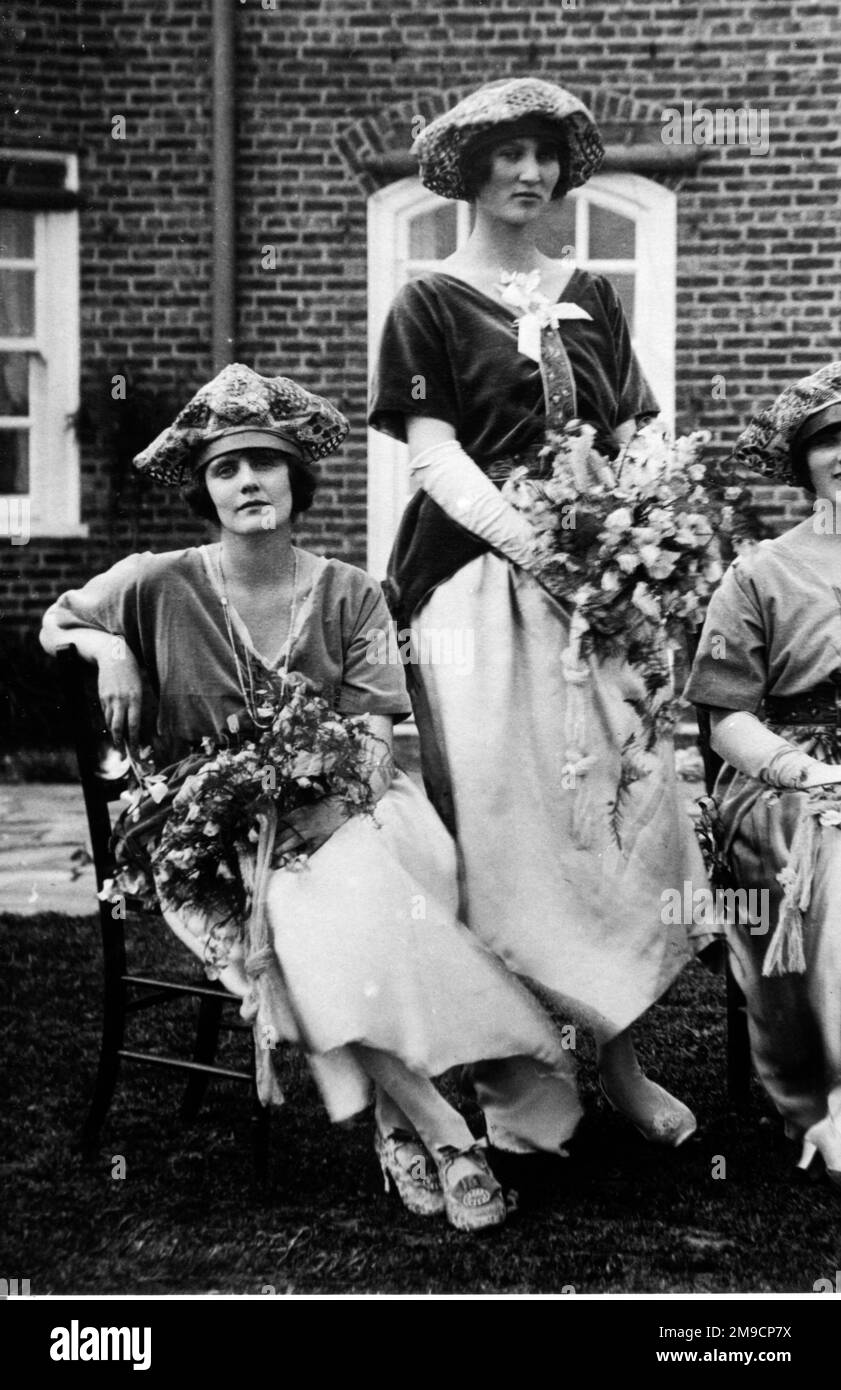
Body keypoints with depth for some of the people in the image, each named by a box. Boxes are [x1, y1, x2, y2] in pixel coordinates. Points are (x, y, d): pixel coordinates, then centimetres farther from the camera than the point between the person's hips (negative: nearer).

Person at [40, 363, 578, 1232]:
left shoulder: (349, 595, 5)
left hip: (341, 810, 1)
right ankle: (443, 1129, -30)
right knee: (302, 918, -33)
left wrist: (335, 802, -22)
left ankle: (400, 1119, -25)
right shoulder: (163, 586, 2)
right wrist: (108, 648, -6)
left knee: (359, 886, -35)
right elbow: (54, 622, 17)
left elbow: (377, 734, -2)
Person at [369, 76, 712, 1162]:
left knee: (624, 802, -5)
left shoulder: (590, 297, 17)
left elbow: (630, 442, 15)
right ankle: (507, 1081, -1)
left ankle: (618, 1054, 5)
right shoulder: (431, 304, 4)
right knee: (501, 819, -9)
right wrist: (532, 544, -20)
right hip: (476, 575, -4)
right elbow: (434, 458, -6)